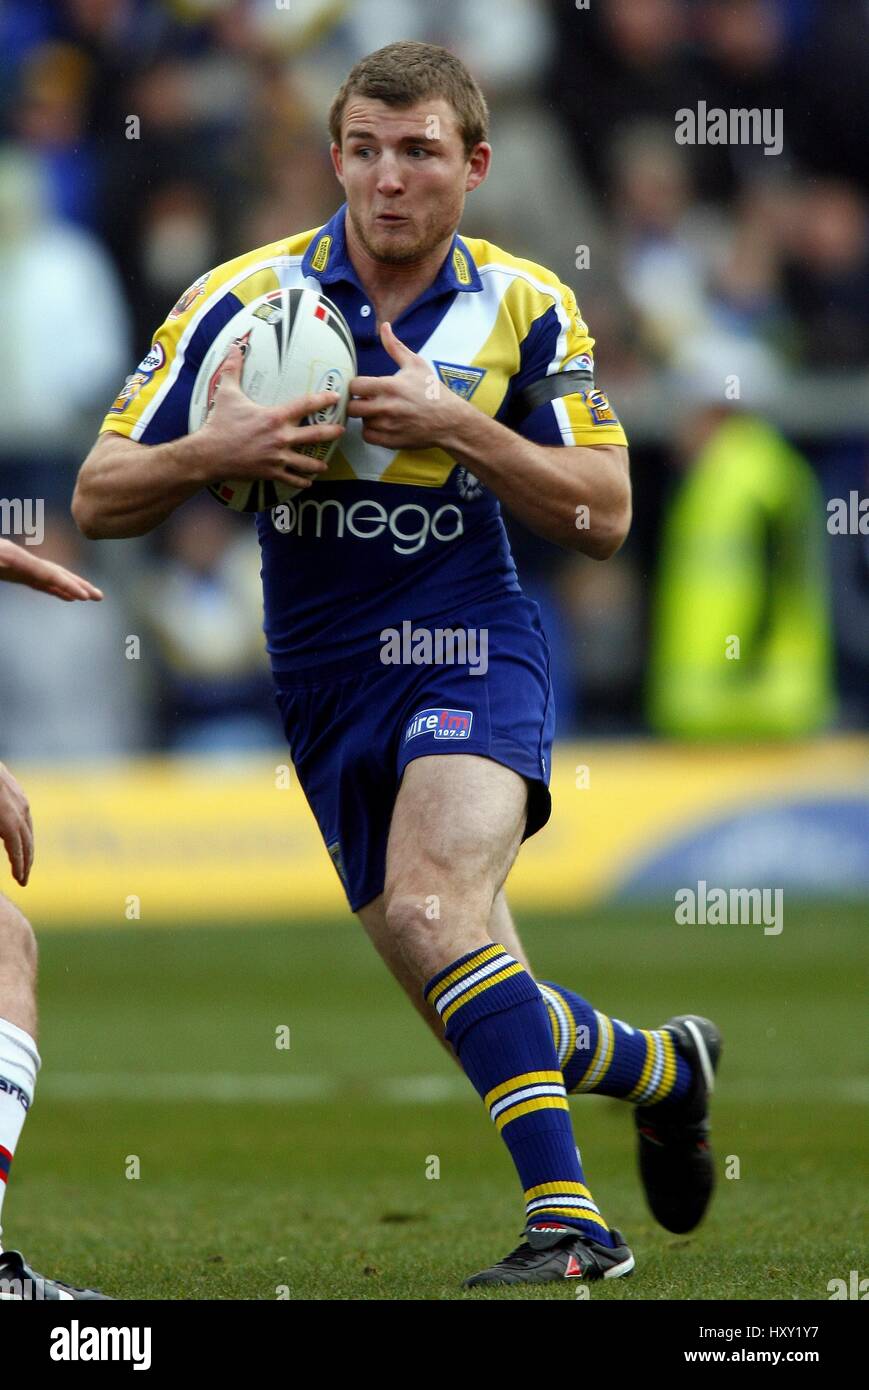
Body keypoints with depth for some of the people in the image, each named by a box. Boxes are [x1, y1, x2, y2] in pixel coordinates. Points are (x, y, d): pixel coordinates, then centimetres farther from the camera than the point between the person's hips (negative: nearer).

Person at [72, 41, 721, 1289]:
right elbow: (99, 499, -3)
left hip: (470, 647, -3)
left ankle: (569, 1222, -31)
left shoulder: (526, 308, -2)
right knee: (474, 1009, 3)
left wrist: (456, 425, -17)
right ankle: (663, 1068, 35)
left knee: (434, 905, -31)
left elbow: (601, 516, -3)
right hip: (327, 683, 3)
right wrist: (211, 453, -24)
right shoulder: (244, 300, -3)